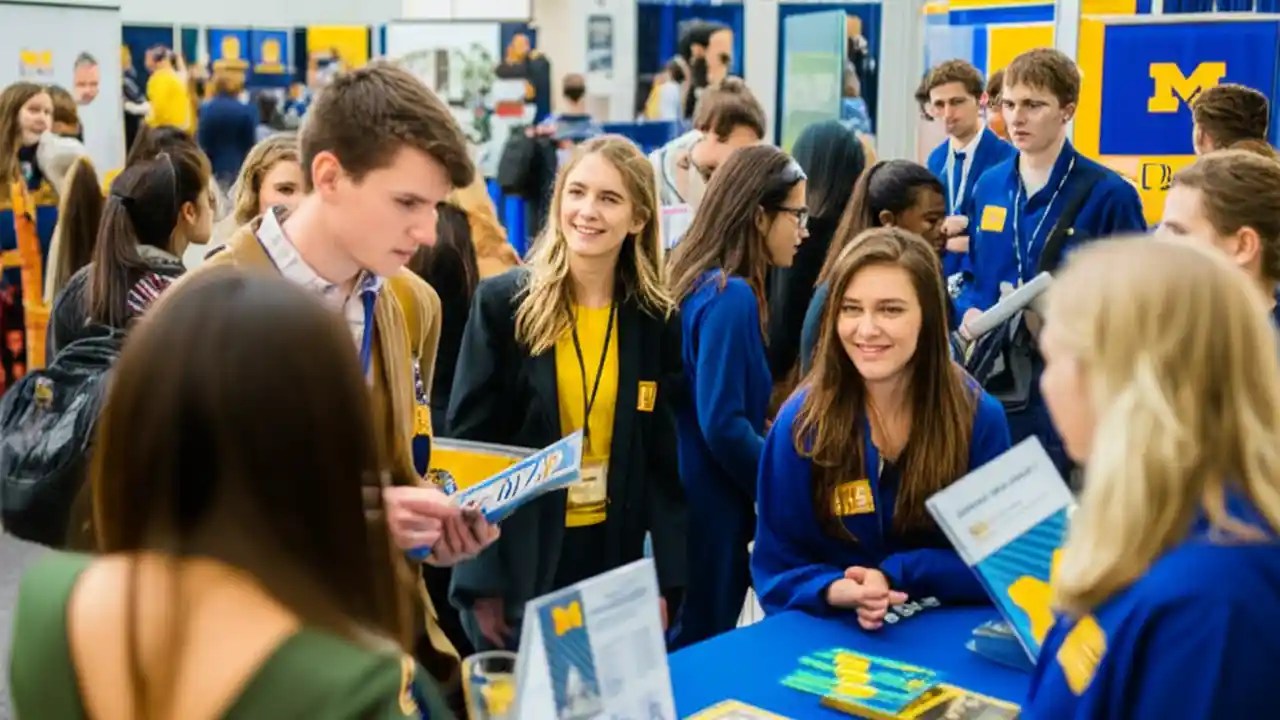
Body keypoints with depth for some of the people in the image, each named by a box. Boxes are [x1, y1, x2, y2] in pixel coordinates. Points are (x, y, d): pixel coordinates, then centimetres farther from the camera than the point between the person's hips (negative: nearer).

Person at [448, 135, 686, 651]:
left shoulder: (657, 318, 0)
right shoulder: (502, 302, -7)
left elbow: (664, 459, 3)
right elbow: (469, 439, -6)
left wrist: (664, 579, -1)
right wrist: (480, 576, -10)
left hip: (617, 558, 2)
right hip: (518, 559, -2)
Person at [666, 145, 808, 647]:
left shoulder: (704, 283, 8)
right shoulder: (730, 295, -20)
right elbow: (722, 425, -23)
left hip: (689, 498, 9)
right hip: (709, 507, -9)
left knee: (684, 649, 19)